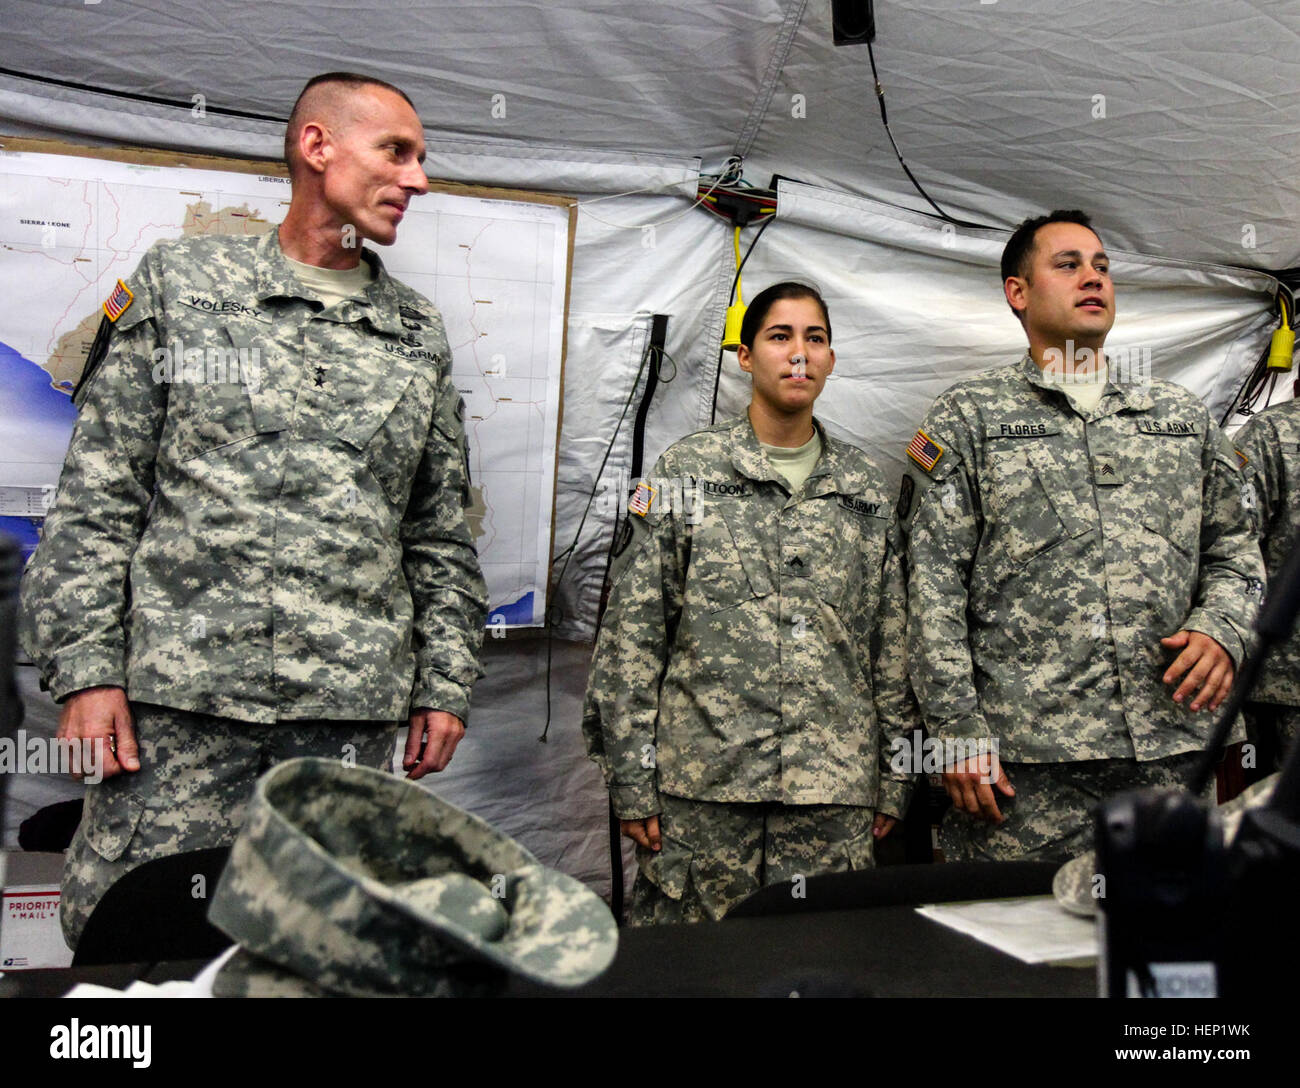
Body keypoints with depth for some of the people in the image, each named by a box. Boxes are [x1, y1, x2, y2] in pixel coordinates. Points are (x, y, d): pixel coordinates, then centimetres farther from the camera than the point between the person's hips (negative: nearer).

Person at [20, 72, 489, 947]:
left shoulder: (420, 336, 13)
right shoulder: (179, 284, 7)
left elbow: (441, 535, 14)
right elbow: (97, 500, 3)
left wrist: (445, 683, 8)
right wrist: (86, 666, -5)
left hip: (354, 711, 2)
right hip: (178, 693, -2)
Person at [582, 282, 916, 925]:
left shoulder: (864, 487, 12)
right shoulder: (687, 473, 2)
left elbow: (892, 644, 13)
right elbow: (631, 635, -1)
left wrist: (894, 778, 11)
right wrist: (631, 779, -5)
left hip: (834, 789, 3)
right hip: (703, 780, -2)